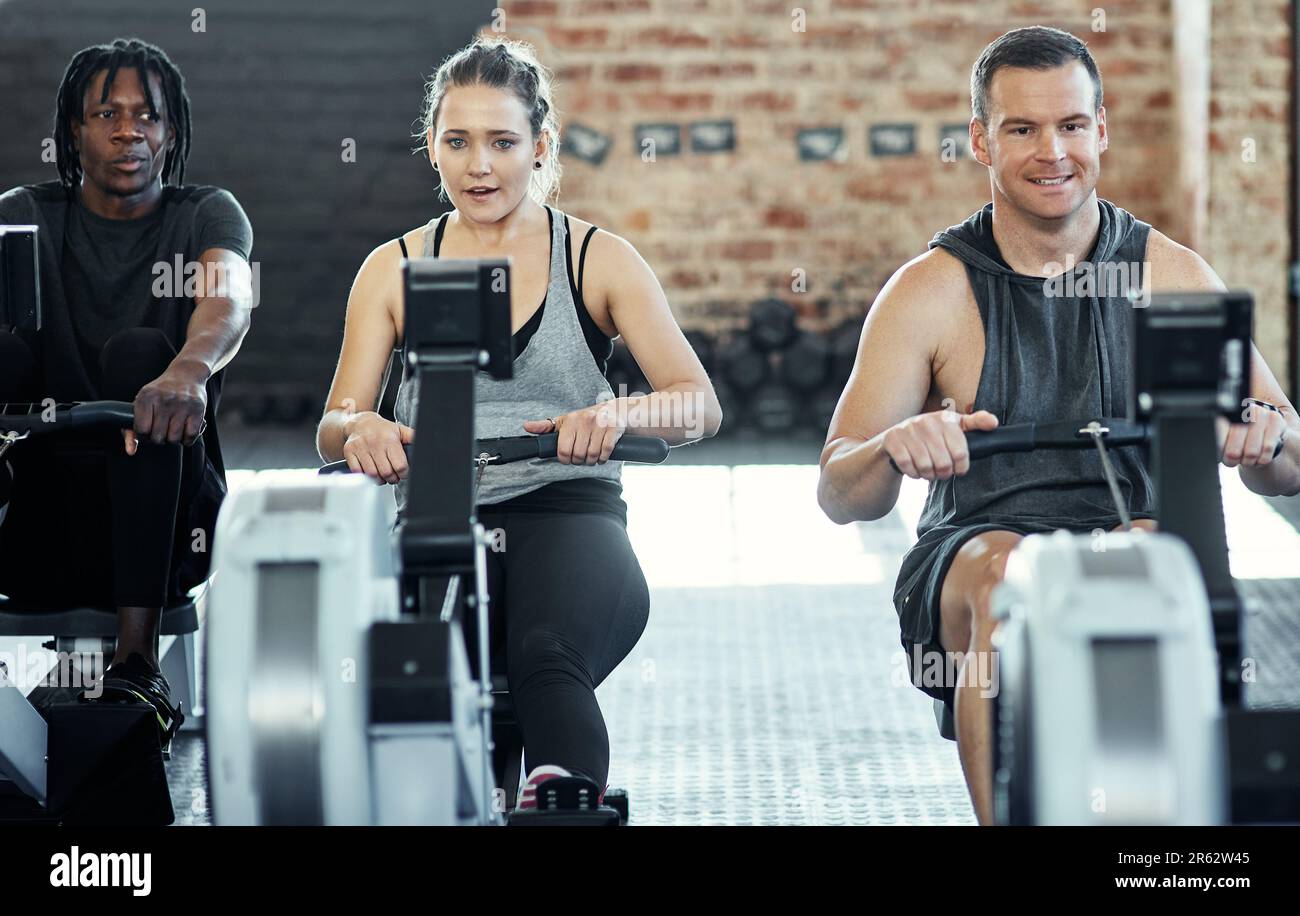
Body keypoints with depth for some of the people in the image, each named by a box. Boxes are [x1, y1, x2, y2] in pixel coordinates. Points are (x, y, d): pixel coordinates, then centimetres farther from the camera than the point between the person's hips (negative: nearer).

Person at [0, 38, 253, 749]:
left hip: (163, 523, -1)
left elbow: (229, 299, -20)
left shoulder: (206, 215, 3)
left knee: (139, 352, -27)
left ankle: (137, 661, -36)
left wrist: (189, 368, -44)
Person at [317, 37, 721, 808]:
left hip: (567, 512, -1)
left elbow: (700, 405, 0)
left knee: (547, 658, -38)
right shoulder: (394, 270, 16)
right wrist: (360, 429, -17)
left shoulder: (599, 260, 10)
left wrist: (620, 412, -23)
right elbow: (334, 427, 9)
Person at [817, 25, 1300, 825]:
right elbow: (838, 497, -3)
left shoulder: (1175, 277, 6)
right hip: (965, 569, 0)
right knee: (1006, 571, -36)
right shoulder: (930, 293, 2)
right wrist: (894, 450, -27)